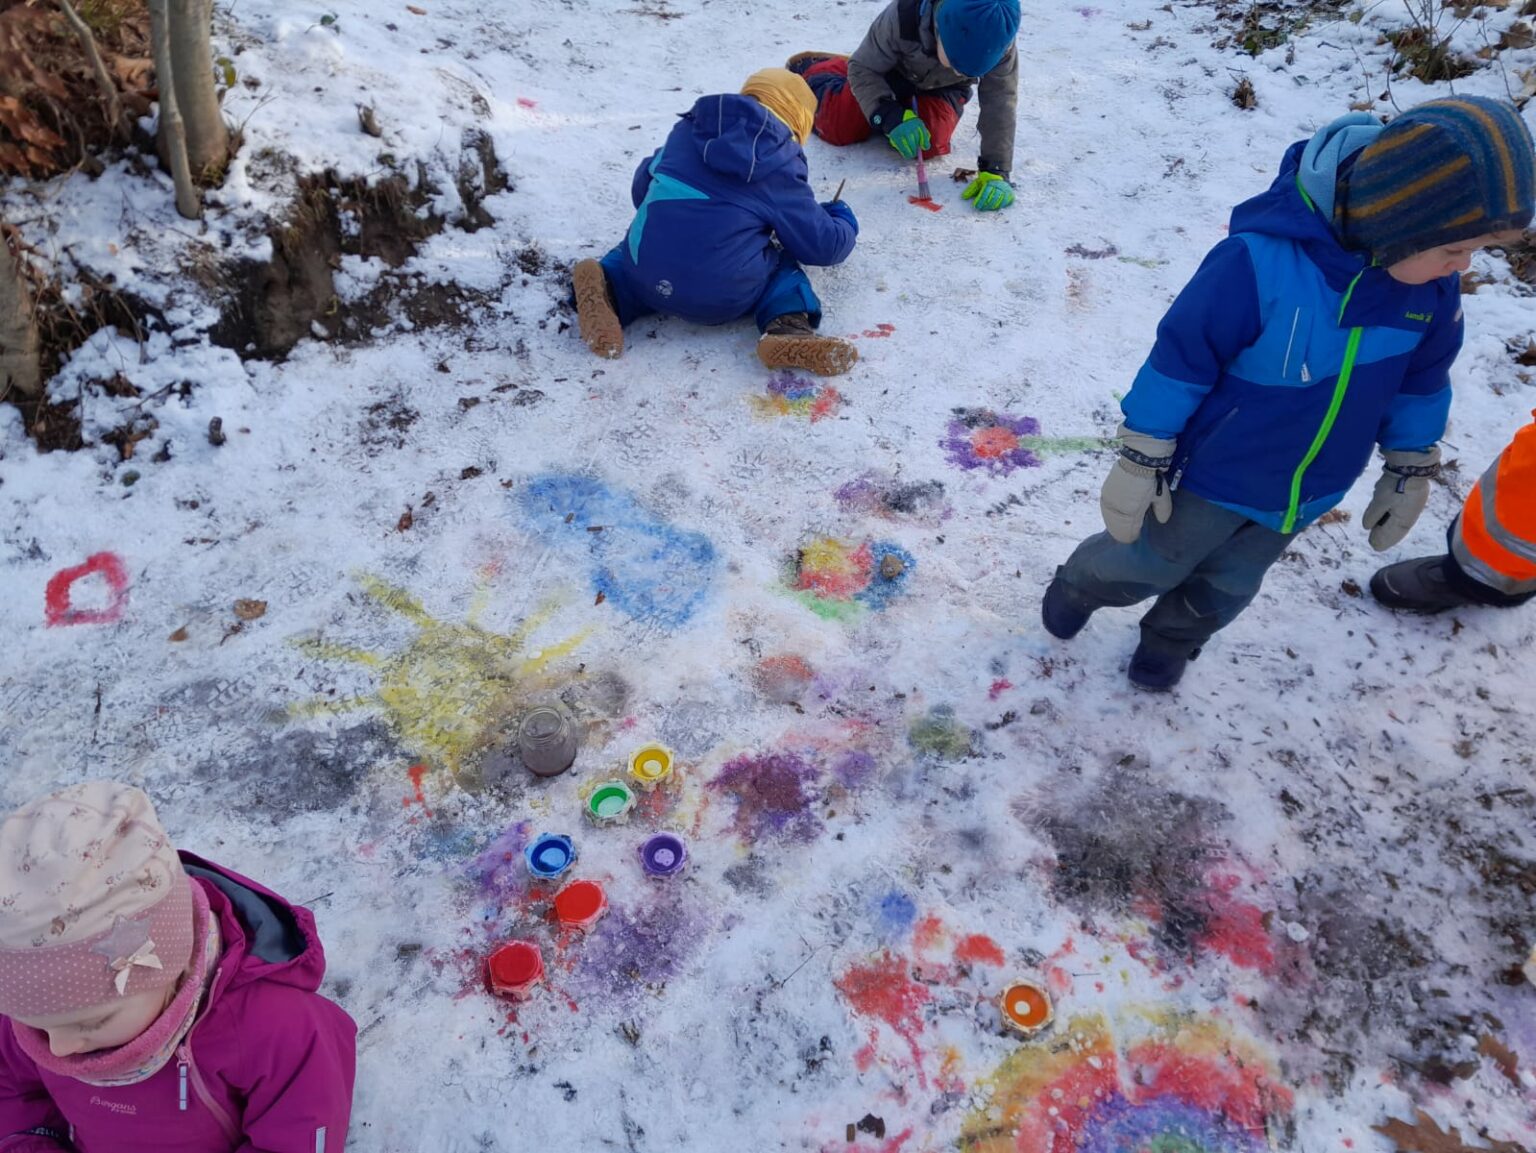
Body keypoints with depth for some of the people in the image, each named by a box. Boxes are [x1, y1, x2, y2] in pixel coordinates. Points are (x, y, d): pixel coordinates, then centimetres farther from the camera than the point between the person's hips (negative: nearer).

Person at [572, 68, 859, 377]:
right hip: (722, 300, -3)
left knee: (638, 249, 36)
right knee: (782, 265, 24)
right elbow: (824, 245, 8)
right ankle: (788, 327, -6)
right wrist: (843, 218, 31)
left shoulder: (688, 128, 16)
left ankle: (609, 288, 2)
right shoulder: (781, 170, 5)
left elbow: (641, 187, 27)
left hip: (647, 281, 3)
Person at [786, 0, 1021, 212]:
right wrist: (891, 117, -43)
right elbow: (863, 69, -28)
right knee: (840, 129, -4)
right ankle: (809, 71, 31)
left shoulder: (997, 41, -38)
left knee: (927, 145, -20)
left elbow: (1001, 104, -33)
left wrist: (996, 172, -41)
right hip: (890, 73, -1)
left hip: (942, 89, 2)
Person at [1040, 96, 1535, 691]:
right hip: (1215, 473, -5)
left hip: (1308, 492, 5)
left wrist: (1410, 471, 13)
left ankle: (1172, 638, 54)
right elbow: (1180, 358, -24)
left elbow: (1422, 378, 4)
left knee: (1228, 587, 24)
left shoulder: (1432, 282, -13)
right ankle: (1080, 582, 49)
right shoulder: (1263, 260, -32)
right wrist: (1140, 463, -17)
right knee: (1146, 566, 16)